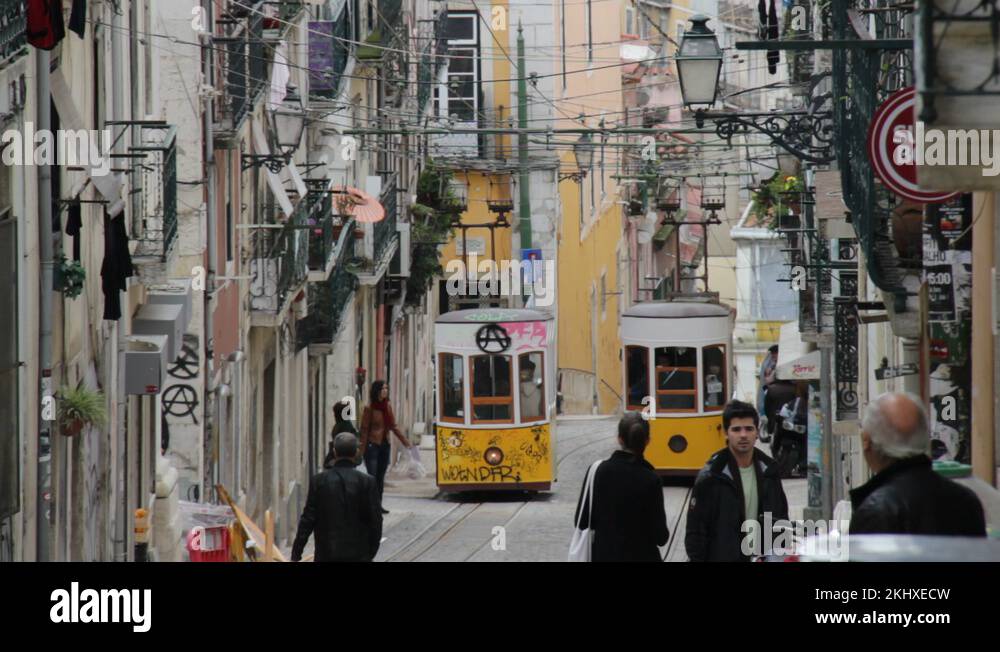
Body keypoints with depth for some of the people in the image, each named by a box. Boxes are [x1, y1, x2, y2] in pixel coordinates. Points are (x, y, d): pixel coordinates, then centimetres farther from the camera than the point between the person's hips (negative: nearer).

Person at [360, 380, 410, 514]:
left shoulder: (387, 407, 7)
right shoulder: (369, 408, -11)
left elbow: (394, 426, 15)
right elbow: (364, 429, -10)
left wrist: (405, 442, 15)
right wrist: (362, 450, -13)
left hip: (384, 445, 6)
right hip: (372, 445, -6)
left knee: (381, 477, 10)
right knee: (372, 477, -8)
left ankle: (378, 505, 17)